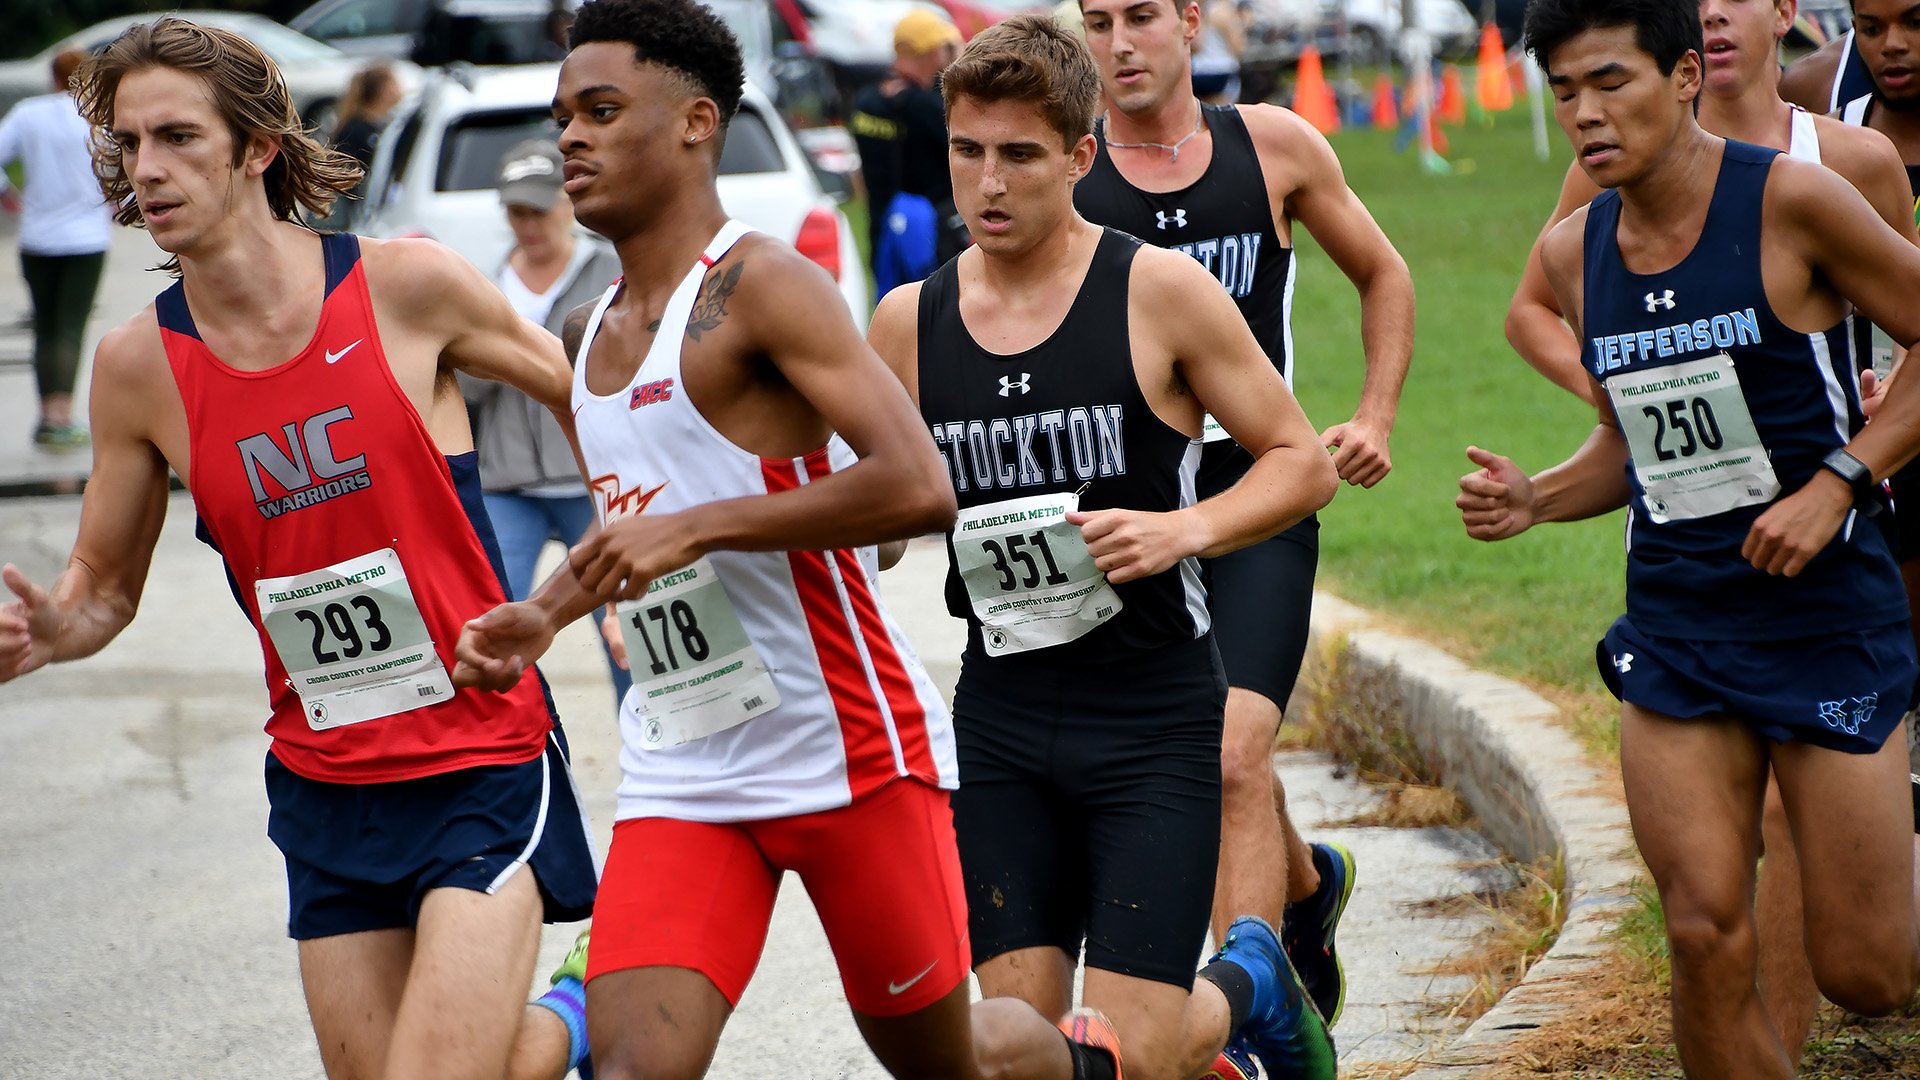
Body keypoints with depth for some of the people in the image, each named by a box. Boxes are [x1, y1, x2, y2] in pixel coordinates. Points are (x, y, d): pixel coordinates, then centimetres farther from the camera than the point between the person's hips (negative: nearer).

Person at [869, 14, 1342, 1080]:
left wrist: (1185, 528, -17)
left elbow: (1303, 463, -1)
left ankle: (1252, 984, 26)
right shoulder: (908, 323, 4)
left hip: (1153, 715, -4)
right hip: (1001, 718, 4)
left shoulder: (1160, 292, -6)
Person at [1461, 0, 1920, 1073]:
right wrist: (1532, 499, 0)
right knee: (1706, 936, -7)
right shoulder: (1574, 250, 5)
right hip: (1675, 626, 4)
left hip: (1828, 616, -4)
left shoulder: (1792, 199, -12)